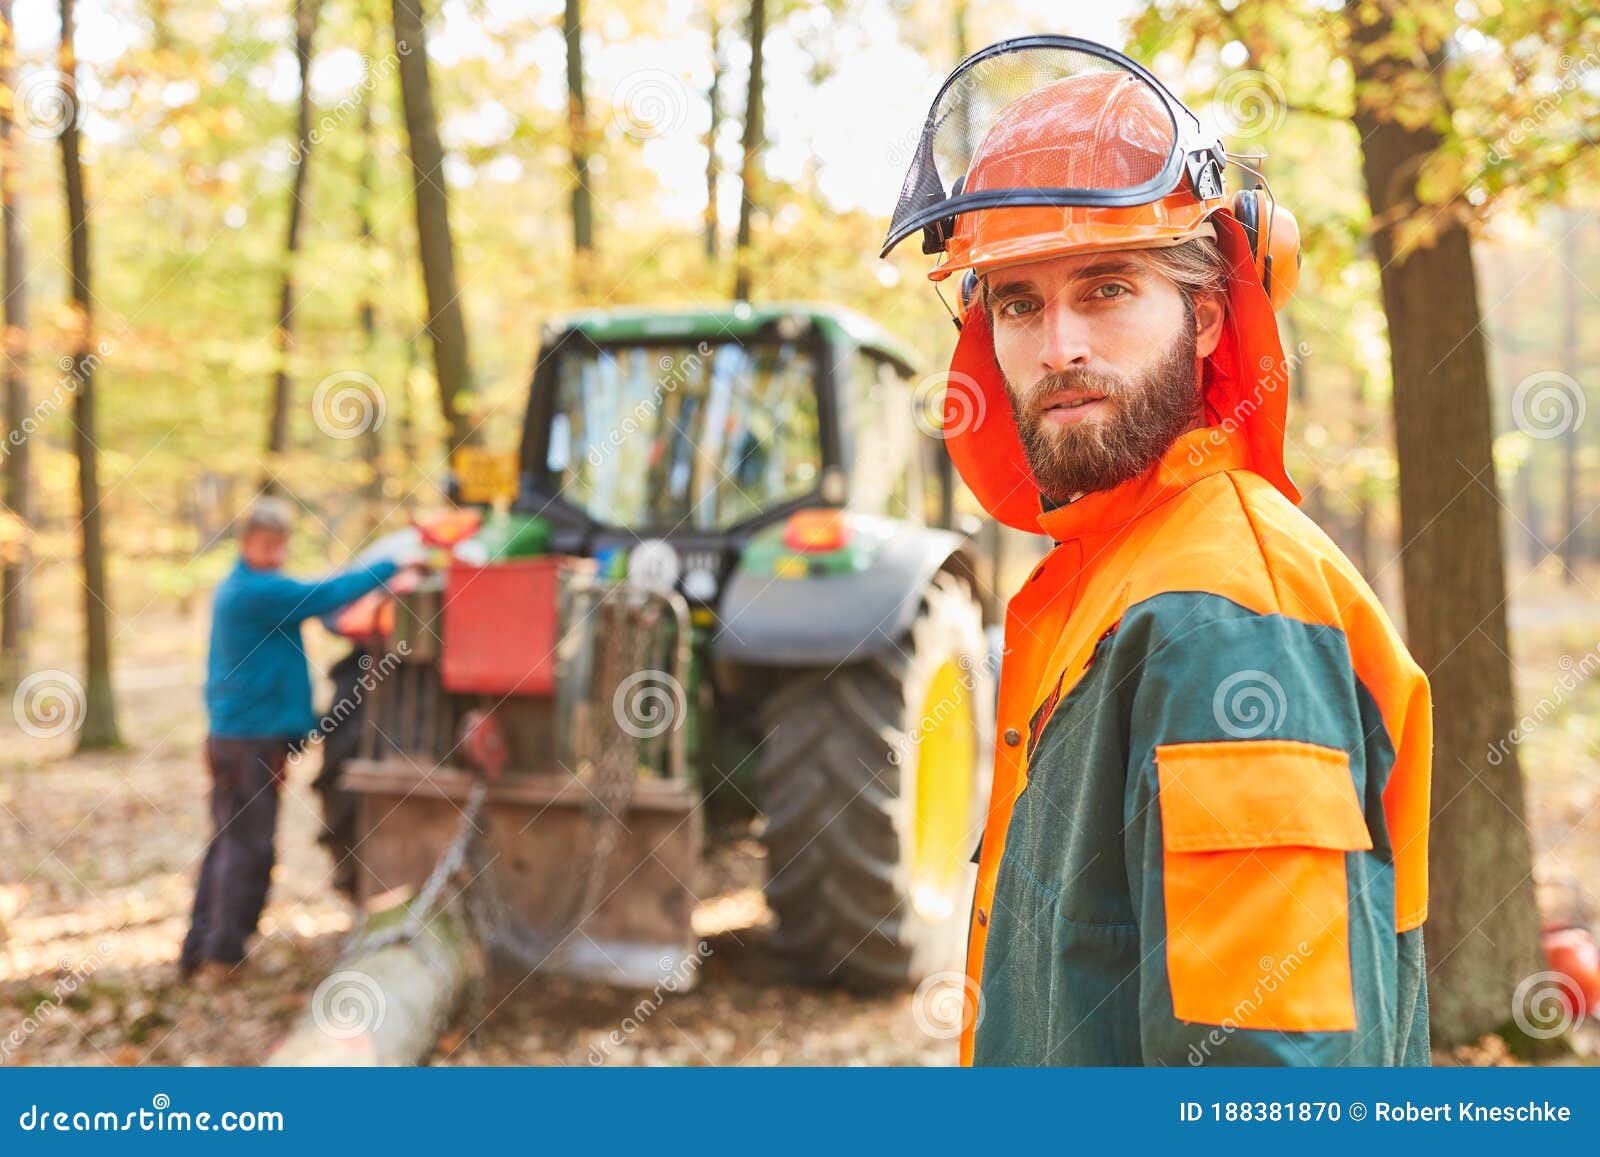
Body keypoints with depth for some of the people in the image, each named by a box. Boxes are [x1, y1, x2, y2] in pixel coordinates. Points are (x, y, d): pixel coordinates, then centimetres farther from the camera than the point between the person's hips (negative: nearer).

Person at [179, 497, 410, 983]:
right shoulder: (257, 592, -16)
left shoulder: (233, 590, 16)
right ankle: (223, 956, 2)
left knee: (227, 843, 14)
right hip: (251, 740, -10)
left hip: (229, 737, 10)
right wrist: (392, 566, -11)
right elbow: (325, 595, -18)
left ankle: (198, 951, 19)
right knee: (247, 848, -3)